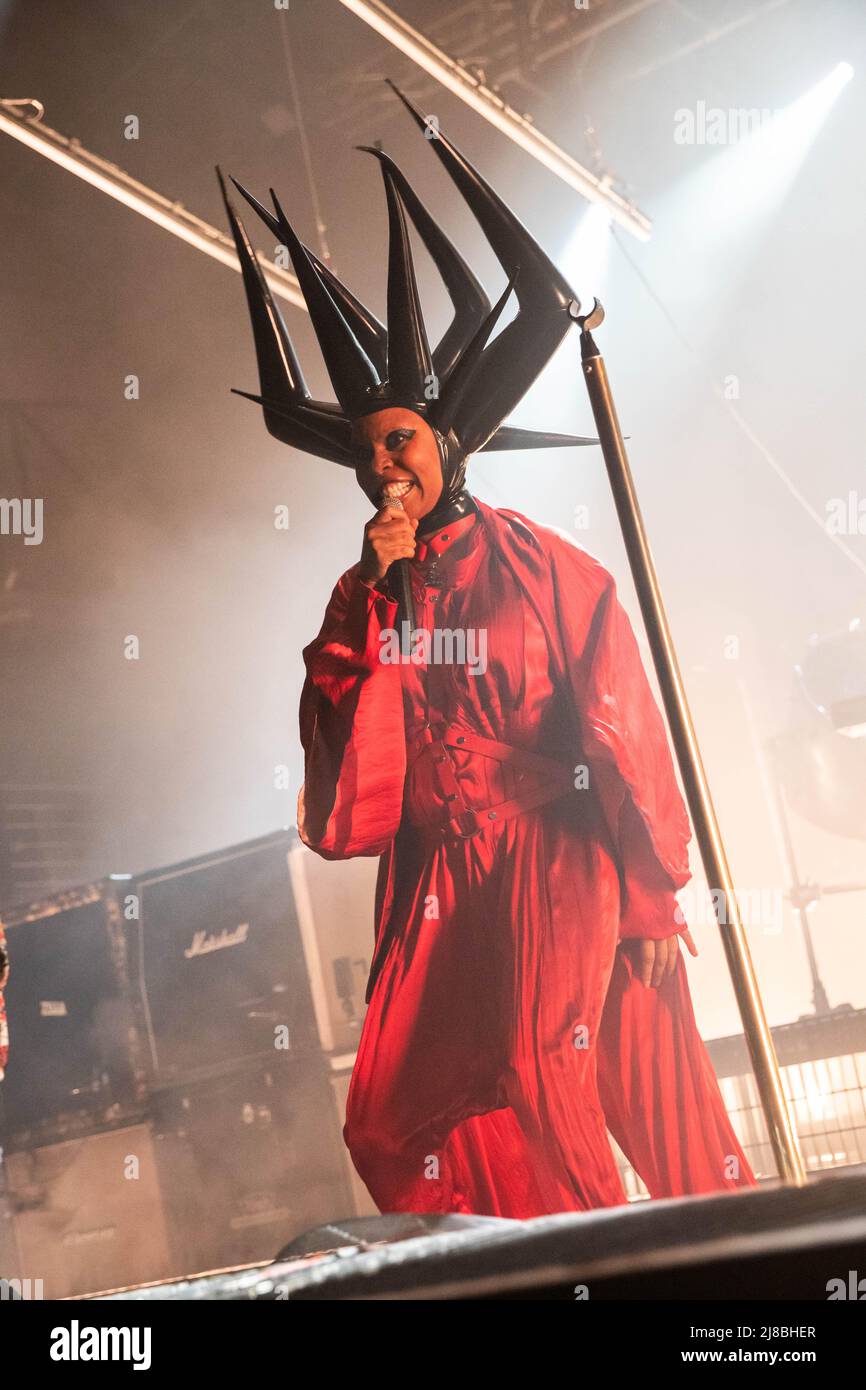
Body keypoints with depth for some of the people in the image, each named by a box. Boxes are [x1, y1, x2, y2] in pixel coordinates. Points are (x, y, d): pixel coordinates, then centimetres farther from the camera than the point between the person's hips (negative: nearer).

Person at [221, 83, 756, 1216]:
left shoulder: (549, 569, -1)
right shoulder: (368, 597, 12)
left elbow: (630, 739, -3)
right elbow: (339, 799, 1)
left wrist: (652, 901, -7)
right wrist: (366, 601, -6)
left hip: (555, 865, -5)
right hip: (435, 880, 5)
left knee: (542, 1077, -20)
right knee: (397, 1120, -2)